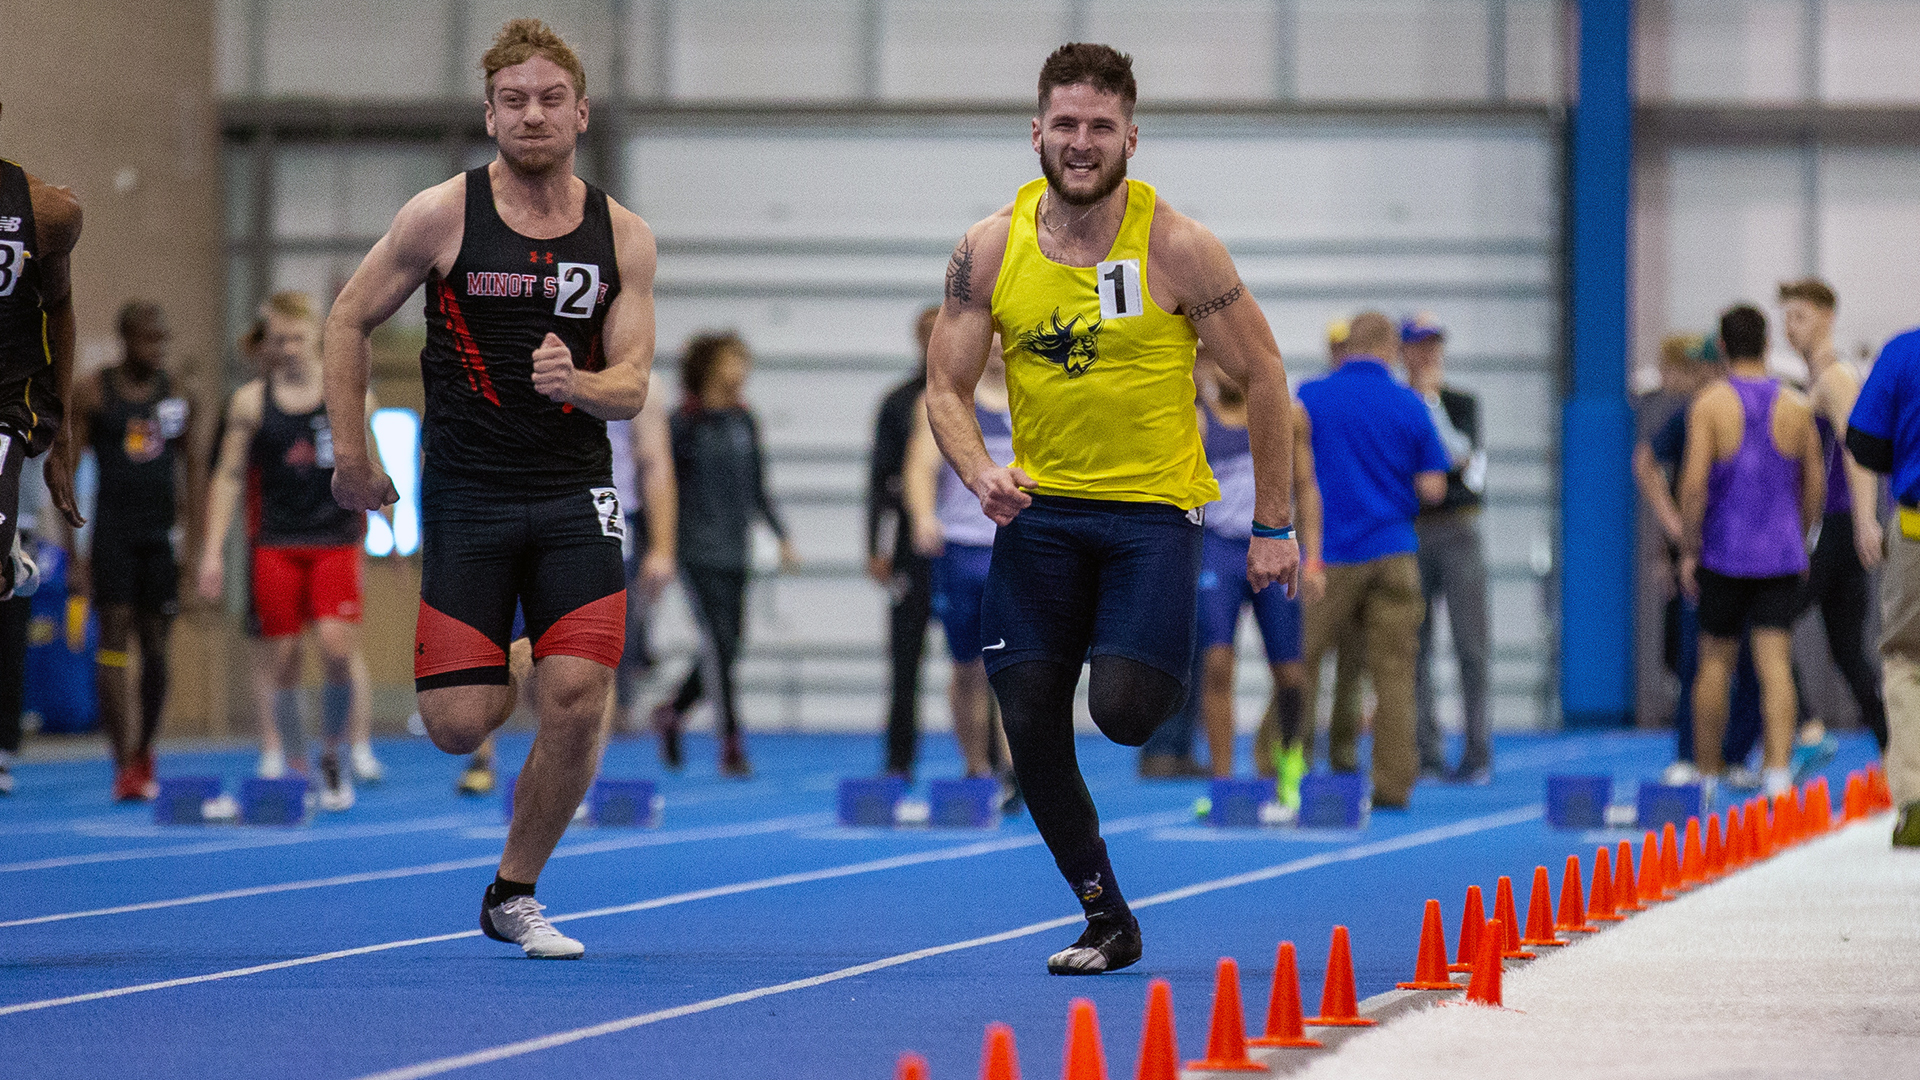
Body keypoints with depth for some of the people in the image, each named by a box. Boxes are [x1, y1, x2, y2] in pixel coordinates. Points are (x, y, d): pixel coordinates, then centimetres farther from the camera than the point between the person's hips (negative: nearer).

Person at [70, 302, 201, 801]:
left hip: (162, 534, 3)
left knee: (157, 644, 5)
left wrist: (196, 533, 6)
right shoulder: (91, 393, 0)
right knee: (114, 641, -9)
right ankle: (124, 766, -11)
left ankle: (145, 753, 22)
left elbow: (190, 465, 14)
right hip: (112, 530, -3)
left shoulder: (176, 393, 8)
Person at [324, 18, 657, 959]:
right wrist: (350, 452, 1)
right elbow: (349, 321, 5)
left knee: (577, 703, -12)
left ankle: (514, 894, 8)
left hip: (574, 499, 2)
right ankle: (485, 669, 32)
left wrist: (573, 383, -22)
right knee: (459, 725, -8)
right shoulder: (443, 216, -5)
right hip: (465, 496, -2)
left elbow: (630, 386, 0)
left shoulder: (623, 237, 2)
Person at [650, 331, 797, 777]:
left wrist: (782, 536, 11)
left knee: (728, 647, 7)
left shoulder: (744, 421, 11)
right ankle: (731, 747, -10)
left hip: (737, 550, 6)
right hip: (698, 551, -6)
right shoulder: (684, 423, -7)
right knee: (720, 643, -12)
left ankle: (673, 712, 30)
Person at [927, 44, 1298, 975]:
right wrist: (978, 471, -18)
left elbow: (1261, 375, -4)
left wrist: (1273, 524, -4)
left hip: (1153, 507, -3)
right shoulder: (989, 251, -3)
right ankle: (1108, 920, 14)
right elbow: (946, 386, 3)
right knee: (1030, 727, -1)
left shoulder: (1176, 249, -11)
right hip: (1040, 509, 3)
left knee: (1123, 710, -20)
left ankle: (1172, 667, 18)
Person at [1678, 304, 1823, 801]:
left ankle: (1706, 774, 19)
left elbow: (1694, 482, -14)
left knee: (1715, 662, 11)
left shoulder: (1710, 404, -7)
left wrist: (1688, 549, -5)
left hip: (1724, 553, -1)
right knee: (1775, 663, -3)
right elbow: (1815, 484, 8)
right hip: (1782, 555, 1)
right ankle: (1777, 770, -17)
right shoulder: (1795, 407, 3)